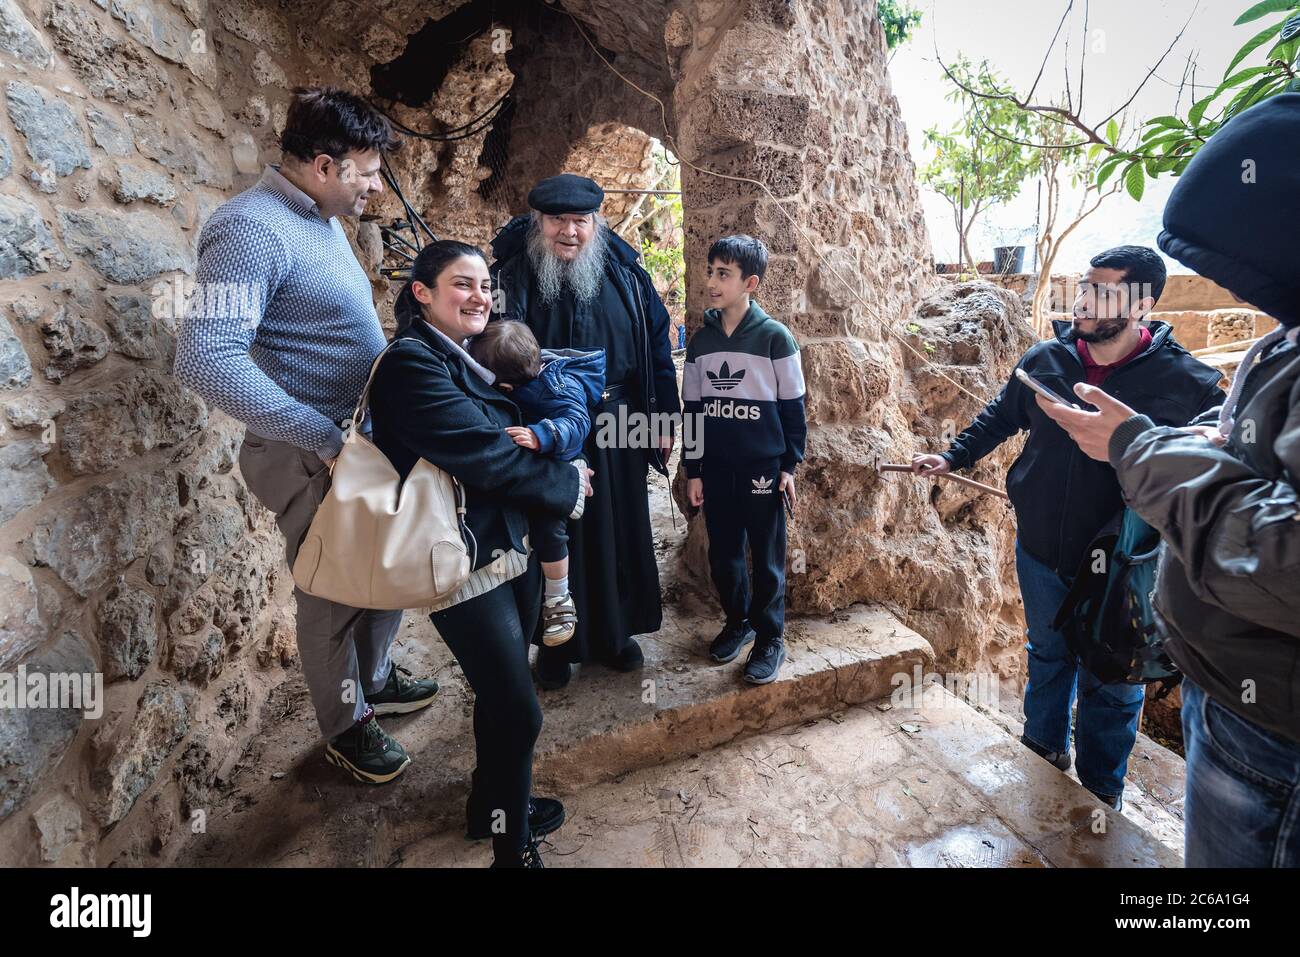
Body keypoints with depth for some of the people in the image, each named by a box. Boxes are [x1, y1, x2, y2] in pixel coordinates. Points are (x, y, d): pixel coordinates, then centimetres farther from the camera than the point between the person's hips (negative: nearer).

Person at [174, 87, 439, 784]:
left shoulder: (323, 221, 10)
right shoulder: (252, 228, -20)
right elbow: (204, 358, -29)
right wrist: (326, 439, -27)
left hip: (363, 439, 9)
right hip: (310, 457, -9)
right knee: (335, 595, 8)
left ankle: (376, 680, 44)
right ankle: (346, 727, 31)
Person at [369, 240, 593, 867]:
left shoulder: (467, 358, 12)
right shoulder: (412, 363, -16)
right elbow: (486, 458, -20)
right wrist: (568, 483, -8)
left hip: (511, 549, 9)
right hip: (466, 568, -9)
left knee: (501, 696, 21)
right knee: (519, 713, 1)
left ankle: (493, 807, 43)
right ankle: (513, 850, 23)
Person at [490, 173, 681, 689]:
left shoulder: (625, 274, 2)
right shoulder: (513, 276, -5)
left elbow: (656, 346, 6)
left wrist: (663, 415, 4)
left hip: (618, 426, 3)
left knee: (620, 533, 13)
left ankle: (615, 631, 34)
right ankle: (556, 642, 29)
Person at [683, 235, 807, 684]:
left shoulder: (775, 336, -6)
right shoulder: (701, 339, 5)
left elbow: (792, 407, -2)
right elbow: (693, 409, 9)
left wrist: (789, 466, -3)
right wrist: (693, 471, 8)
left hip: (763, 467, -4)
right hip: (716, 469, 4)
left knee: (767, 559, 6)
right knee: (722, 555, 13)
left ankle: (771, 638, 23)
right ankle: (738, 621, 34)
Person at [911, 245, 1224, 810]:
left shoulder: (1185, 381, -15)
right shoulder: (1045, 359, -6)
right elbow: (1000, 417, 10)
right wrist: (953, 456, 7)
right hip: (1041, 553, 3)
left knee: (1111, 684, 15)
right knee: (1047, 656, 23)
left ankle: (1100, 794, 38)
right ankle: (1044, 750, 48)